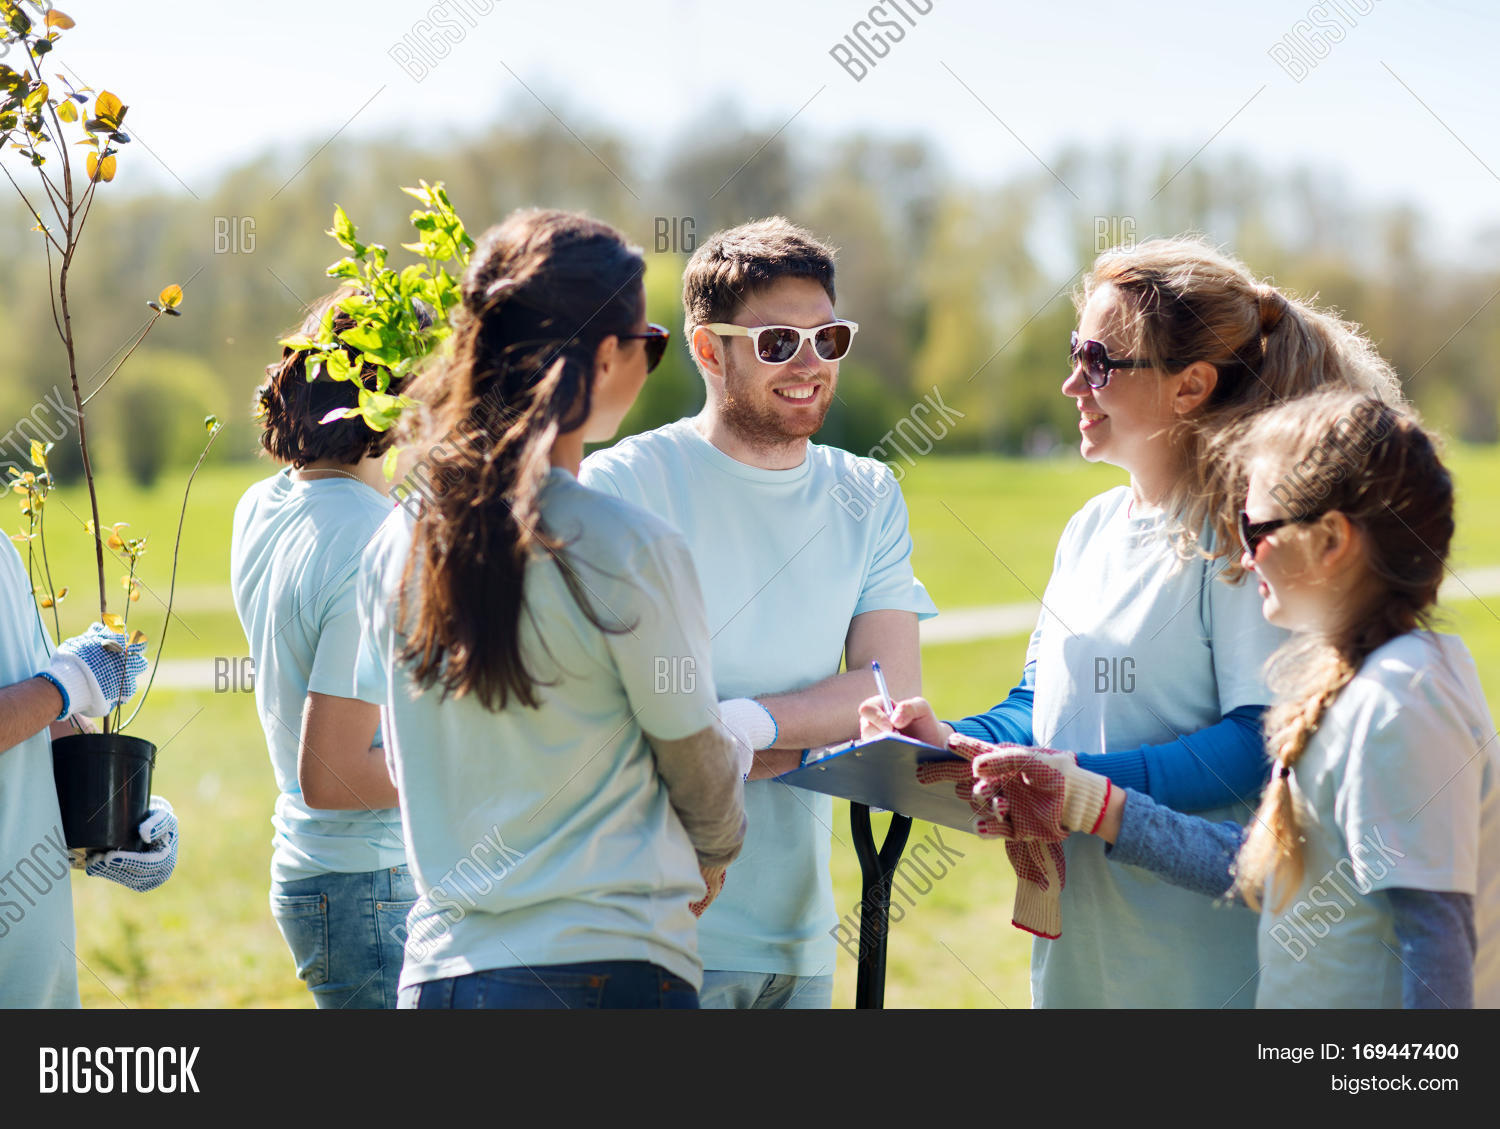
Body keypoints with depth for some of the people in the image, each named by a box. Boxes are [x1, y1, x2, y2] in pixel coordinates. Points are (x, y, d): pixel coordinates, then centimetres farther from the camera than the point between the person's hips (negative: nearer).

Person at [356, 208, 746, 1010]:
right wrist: (709, 860, 21)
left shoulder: (392, 550, 4)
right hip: (604, 970, -5)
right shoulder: (629, 551, -13)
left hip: (439, 967, 6)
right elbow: (700, 770, 0)